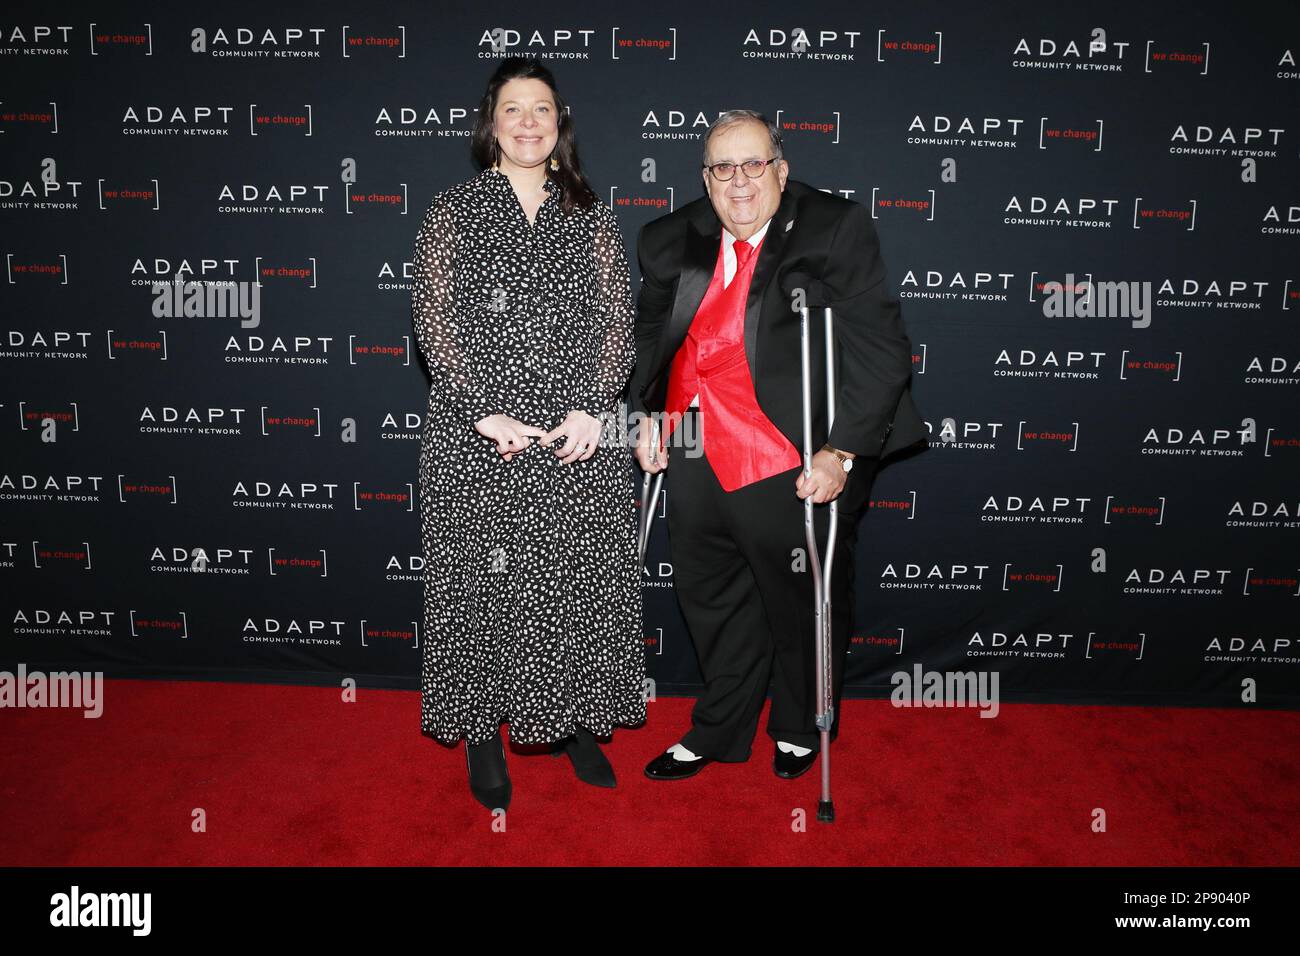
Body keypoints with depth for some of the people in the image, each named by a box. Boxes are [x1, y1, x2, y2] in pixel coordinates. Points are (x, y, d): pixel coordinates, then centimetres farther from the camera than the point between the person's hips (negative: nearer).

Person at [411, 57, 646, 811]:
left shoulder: (591, 217, 11)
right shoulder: (455, 210, 6)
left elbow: (617, 319, 4)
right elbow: (435, 319, -2)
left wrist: (593, 410, -10)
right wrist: (486, 412, -13)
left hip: (580, 436, 2)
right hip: (479, 436, -1)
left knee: (581, 577, 5)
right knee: (482, 576, 4)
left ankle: (579, 724, 23)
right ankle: (483, 732, 20)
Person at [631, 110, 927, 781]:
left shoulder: (836, 231, -11)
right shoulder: (670, 240, 4)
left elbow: (882, 350, -14)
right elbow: (649, 335, 20)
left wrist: (843, 452, -19)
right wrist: (646, 416, 9)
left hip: (794, 467, -5)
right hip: (698, 460, 5)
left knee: (803, 604, 13)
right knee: (709, 598, 19)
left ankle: (800, 728, 41)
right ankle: (720, 730, 42)